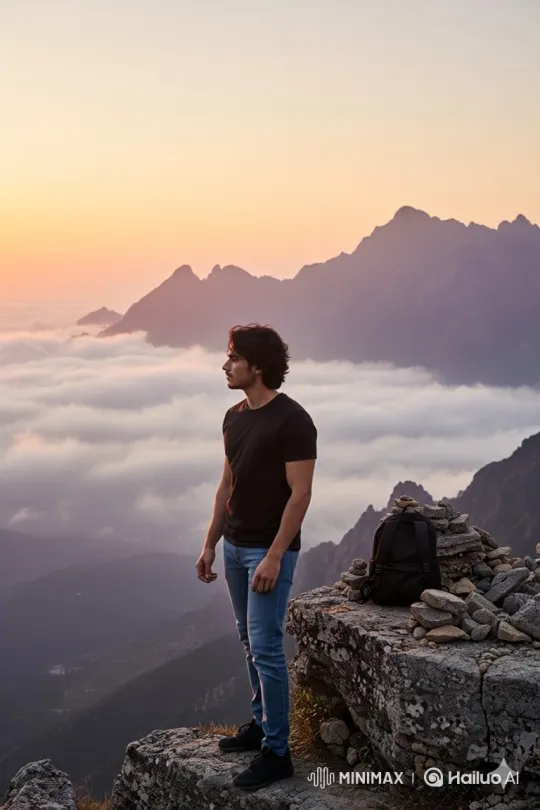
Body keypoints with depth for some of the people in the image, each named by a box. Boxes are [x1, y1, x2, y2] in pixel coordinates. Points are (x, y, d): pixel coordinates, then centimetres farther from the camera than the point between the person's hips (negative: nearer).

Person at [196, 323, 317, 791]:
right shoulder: (234, 417, 8)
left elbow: (300, 493, -17)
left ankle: (277, 753, 2)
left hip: (269, 550, -8)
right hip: (234, 546, 8)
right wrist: (211, 543, 14)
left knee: (266, 648, -6)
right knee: (250, 643, 15)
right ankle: (262, 724, 29)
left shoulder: (292, 420, -16)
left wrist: (274, 556, -21)